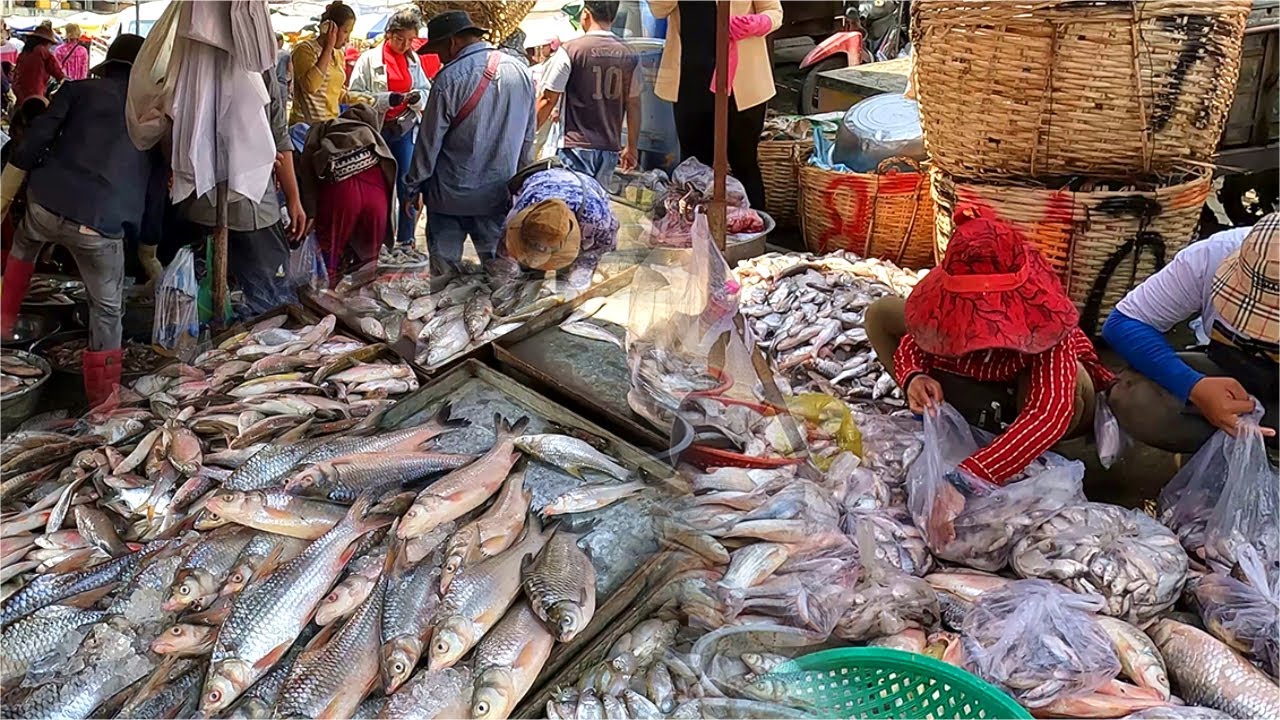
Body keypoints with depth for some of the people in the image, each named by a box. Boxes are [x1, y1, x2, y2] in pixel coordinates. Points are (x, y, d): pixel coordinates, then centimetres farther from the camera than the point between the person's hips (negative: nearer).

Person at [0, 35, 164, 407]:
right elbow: (156, 189, 19)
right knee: (107, 312, 14)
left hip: (46, 205, 1)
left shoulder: (80, 90, 12)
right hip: (102, 225, -1)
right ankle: (102, 403, 16)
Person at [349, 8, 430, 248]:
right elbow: (356, 95, -10)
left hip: (406, 130, 3)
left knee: (407, 187, 4)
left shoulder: (414, 60, 5)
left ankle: (406, 241, 14)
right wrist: (388, 99, -21)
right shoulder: (369, 59, -5)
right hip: (377, 129, -3)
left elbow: (426, 91, 10)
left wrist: (418, 97, -13)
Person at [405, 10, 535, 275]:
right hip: (499, 193, 5)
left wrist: (413, 186, 0)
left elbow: (429, 141, -10)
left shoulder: (450, 79, -15)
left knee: (444, 269, 8)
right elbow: (528, 136, 9)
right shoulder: (521, 71, 1)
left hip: (451, 193, -4)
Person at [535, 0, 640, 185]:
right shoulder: (628, 56, 4)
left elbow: (548, 100, -6)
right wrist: (631, 147, 17)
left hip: (577, 145, -4)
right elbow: (633, 106, 7)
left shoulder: (570, 51, -8)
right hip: (610, 148, 4)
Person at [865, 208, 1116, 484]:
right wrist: (913, 378, -39)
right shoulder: (945, 301, -30)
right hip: (971, 381, 4)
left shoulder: (1044, 316, -41)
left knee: (1075, 386, -42)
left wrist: (969, 474, -66)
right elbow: (911, 342, -12)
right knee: (880, 313, -10)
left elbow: (1050, 414, -54)